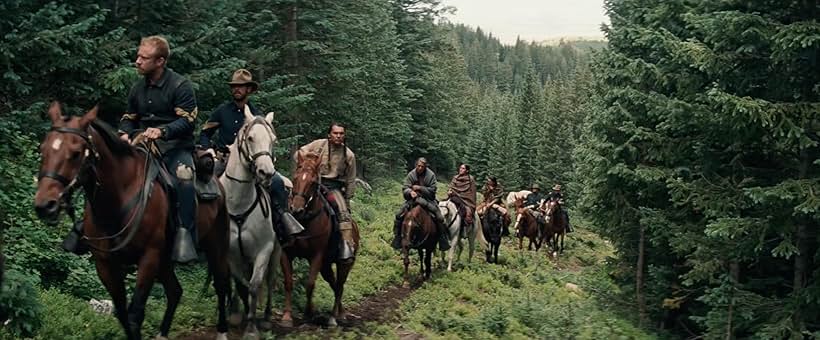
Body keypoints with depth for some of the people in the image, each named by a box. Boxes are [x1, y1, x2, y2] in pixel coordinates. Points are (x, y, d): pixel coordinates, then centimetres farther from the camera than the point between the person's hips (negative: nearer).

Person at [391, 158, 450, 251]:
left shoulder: (431, 175, -8)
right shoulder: (411, 174, -4)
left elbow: (432, 190, -10)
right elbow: (404, 188, -5)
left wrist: (419, 188, -20)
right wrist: (410, 192, -28)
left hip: (428, 199, -1)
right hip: (413, 198, 1)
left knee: (439, 218, -16)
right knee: (399, 214, -13)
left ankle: (443, 239, 0)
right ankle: (397, 237, 1)